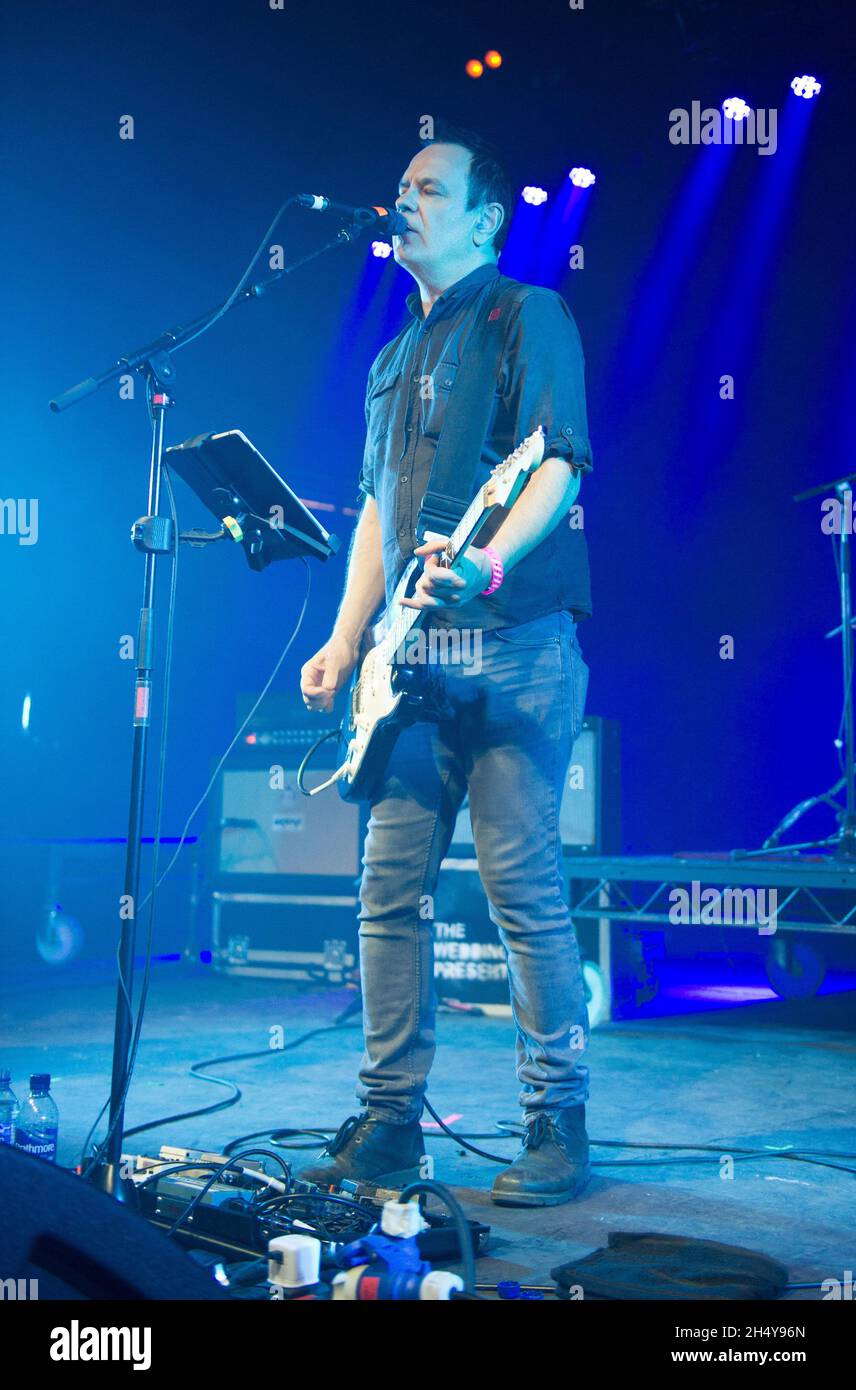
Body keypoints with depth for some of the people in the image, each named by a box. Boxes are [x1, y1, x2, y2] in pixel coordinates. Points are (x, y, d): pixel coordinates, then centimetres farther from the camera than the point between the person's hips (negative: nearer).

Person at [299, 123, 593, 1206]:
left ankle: (557, 1126, 6)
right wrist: (344, 645, 14)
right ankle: (389, 1122, 14)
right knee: (391, 886, 4)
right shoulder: (397, 355, 25)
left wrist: (485, 562, -28)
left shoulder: (528, 315, 3)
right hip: (418, 654, 7)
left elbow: (558, 463, -10)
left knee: (522, 889, -7)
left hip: (514, 644, -7)